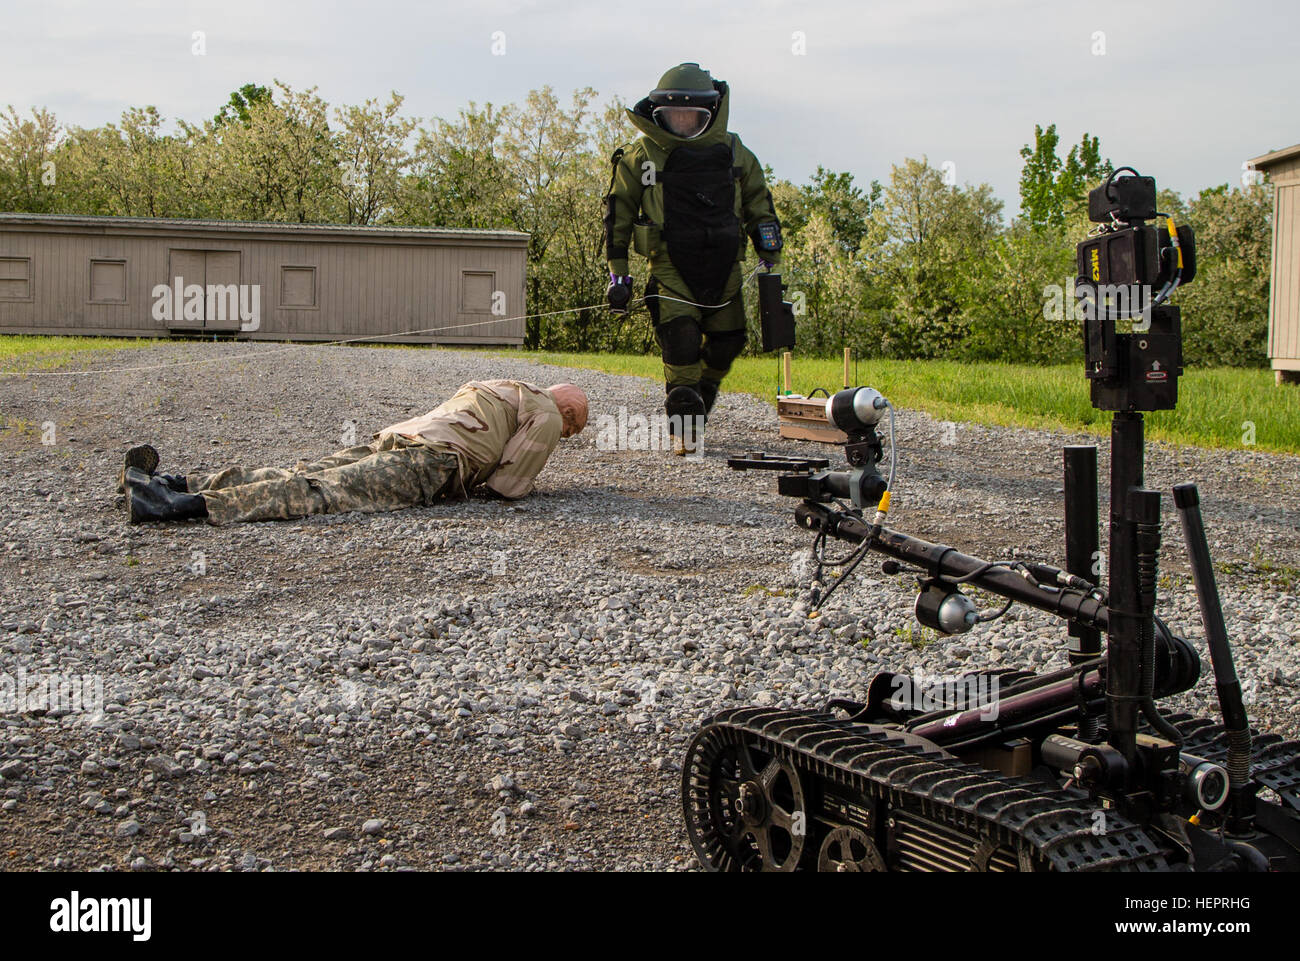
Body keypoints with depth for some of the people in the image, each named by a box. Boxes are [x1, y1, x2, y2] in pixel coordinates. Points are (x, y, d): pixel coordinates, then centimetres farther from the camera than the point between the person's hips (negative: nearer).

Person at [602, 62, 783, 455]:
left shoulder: (734, 154, 7)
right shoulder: (642, 156, 1)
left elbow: (760, 208, 16)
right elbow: (618, 213, 6)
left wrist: (770, 259, 10)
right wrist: (618, 272, 2)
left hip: (722, 268, 3)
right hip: (670, 267, -3)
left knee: (726, 342, 6)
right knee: (681, 340, -16)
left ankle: (701, 393, 35)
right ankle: (683, 427, -7)